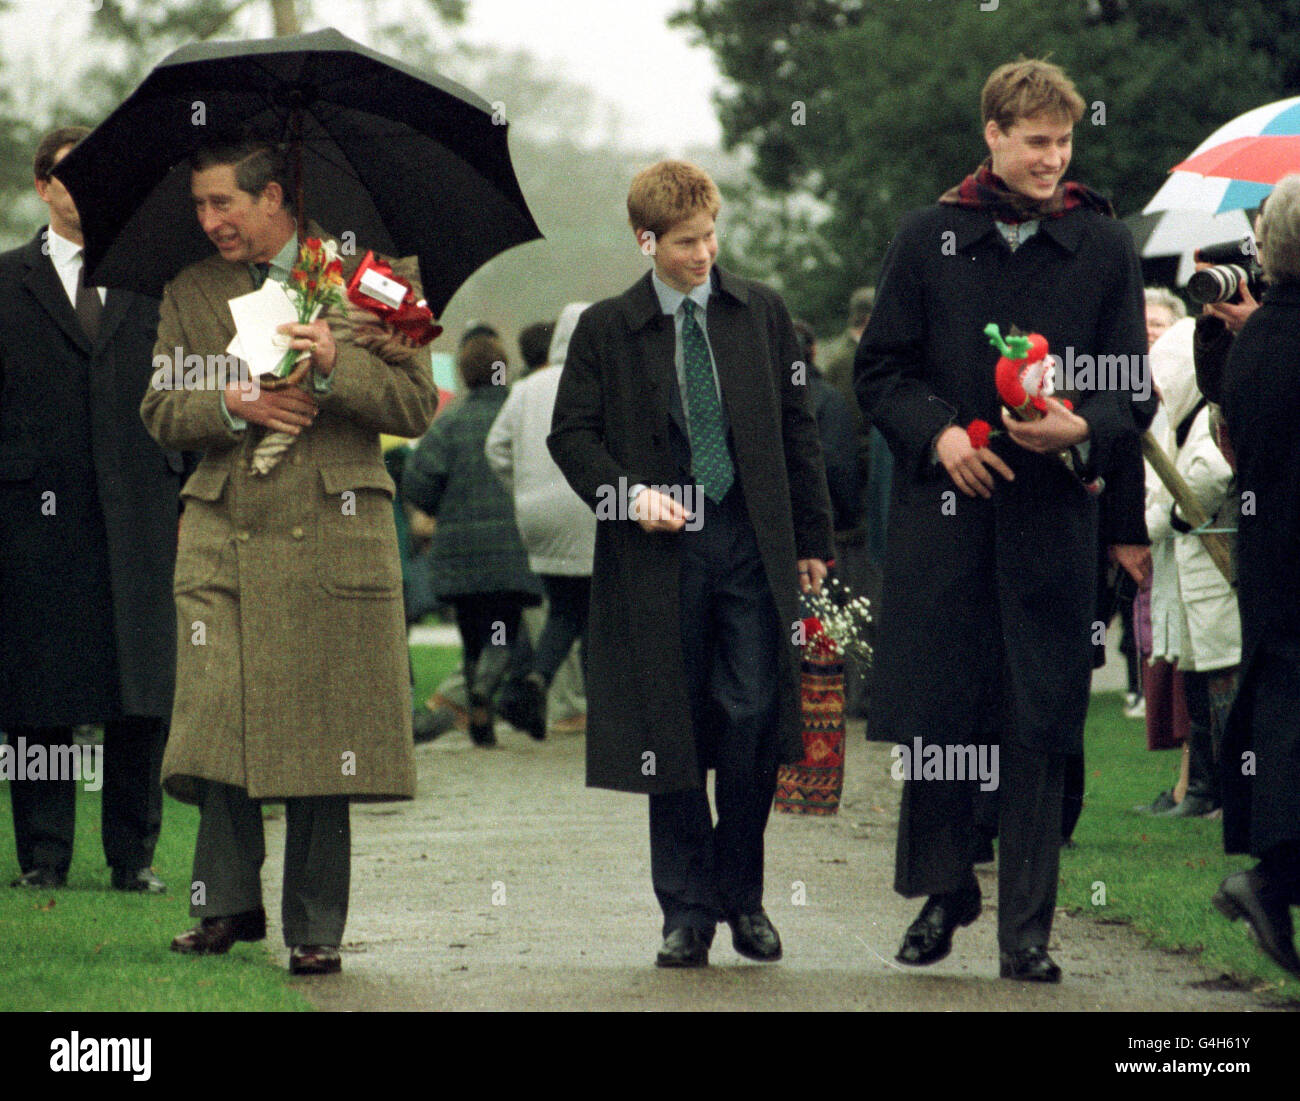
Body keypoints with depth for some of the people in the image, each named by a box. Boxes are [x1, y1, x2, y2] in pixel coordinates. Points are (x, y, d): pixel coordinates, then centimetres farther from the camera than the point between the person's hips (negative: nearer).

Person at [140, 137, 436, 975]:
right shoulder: (190, 295, 15)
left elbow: (417, 406, 1)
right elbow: (159, 409, 11)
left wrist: (337, 367, -15)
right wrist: (232, 405, -8)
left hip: (334, 539, -2)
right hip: (224, 539, 2)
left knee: (320, 735, -2)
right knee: (217, 720, -7)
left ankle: (315, 927, 4)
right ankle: (229, 903, 5)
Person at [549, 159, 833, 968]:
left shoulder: (762, 314, 8)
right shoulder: (607, 329, 3)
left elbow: (797, 427, 12)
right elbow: (571, 433, 4)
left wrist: (812, 538, 9)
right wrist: (629, 495, -13)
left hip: (753, 543, 1)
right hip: (660, 550, -1)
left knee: (753, 720, -6)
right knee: (672, 734, 2)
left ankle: (743, 897, 10)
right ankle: (688, 911, 10)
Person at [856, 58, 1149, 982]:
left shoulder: (1104, 247, 6)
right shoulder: (929, 239, 7)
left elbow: (1131, 387, 6)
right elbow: (880, 371, 9)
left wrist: (1083, 429, -16)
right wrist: (938, 432, -9)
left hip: (1052, 516, 0)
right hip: (943, 508, 0)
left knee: (1039, 726, -2)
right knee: (935, 708, 2)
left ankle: (1027, 929, 3)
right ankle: (945, 889, 22)